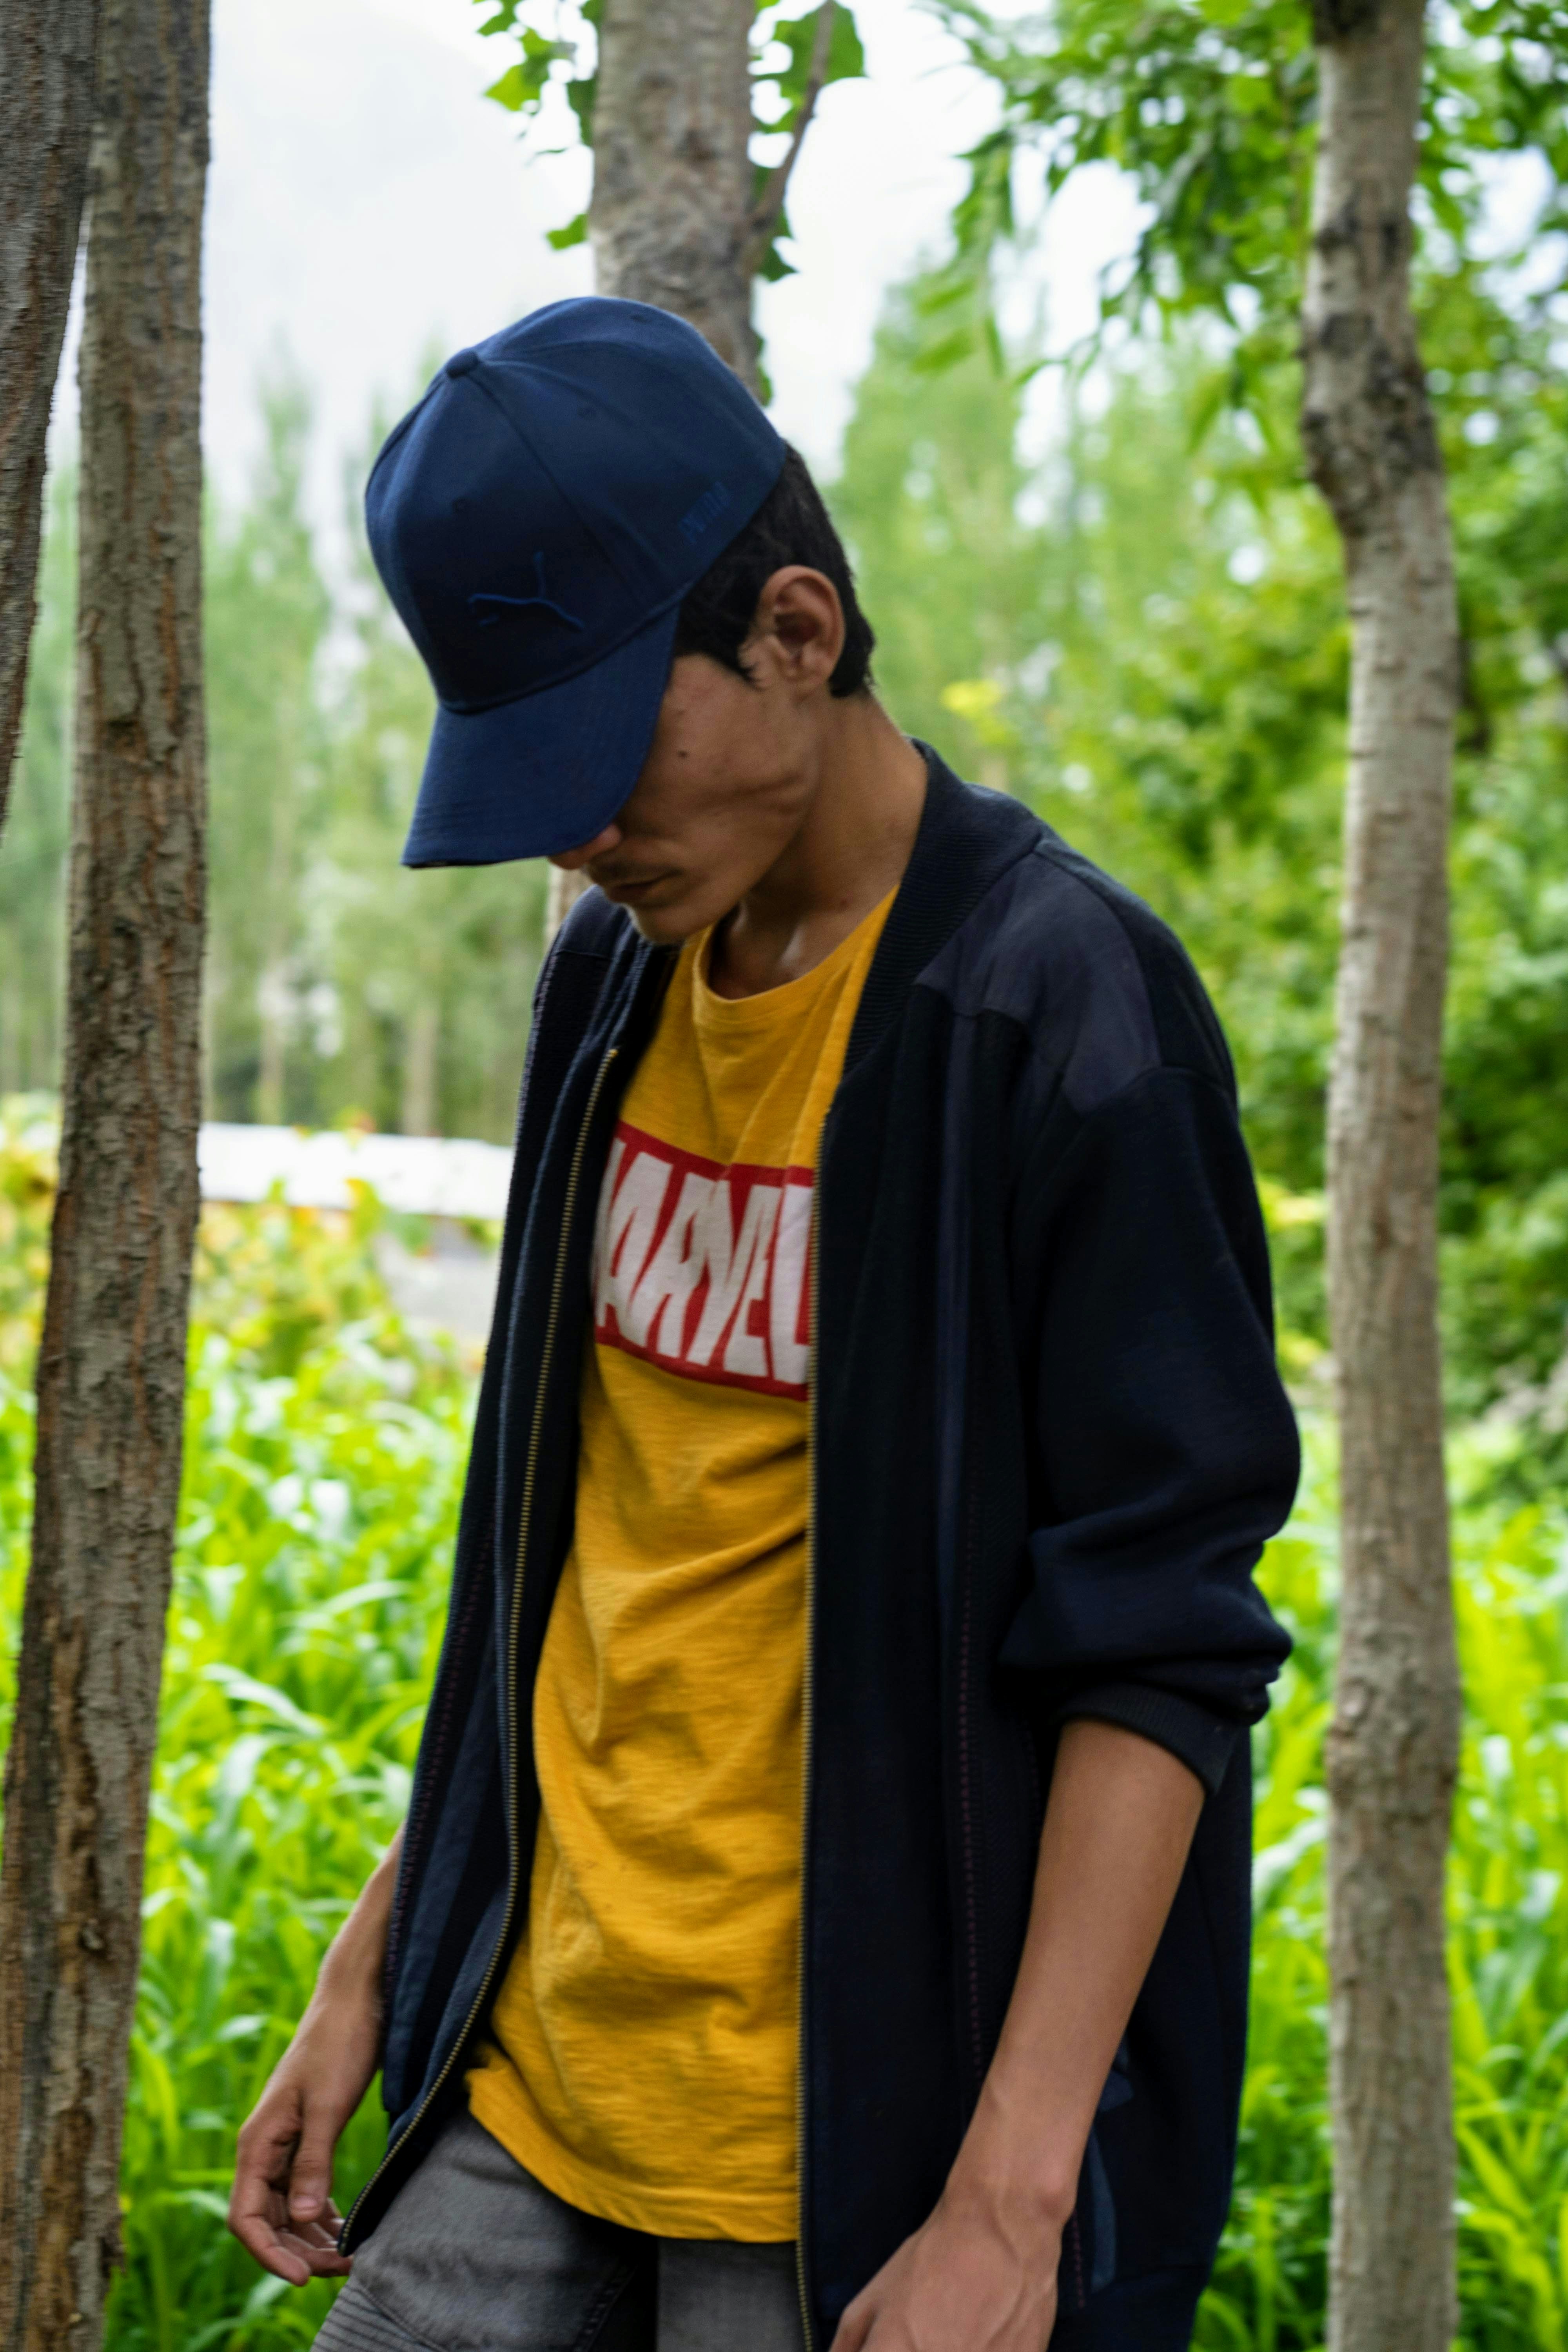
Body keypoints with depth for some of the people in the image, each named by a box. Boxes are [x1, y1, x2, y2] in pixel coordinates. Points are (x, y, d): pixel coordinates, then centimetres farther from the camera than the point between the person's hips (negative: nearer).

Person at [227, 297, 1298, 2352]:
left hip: (851, 2121, -6)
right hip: (537, 2065, 6)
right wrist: (379, 1958, 16)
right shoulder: (615, 975, 8)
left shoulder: (1061, 1010, -14)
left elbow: (1162, 1654, -15)